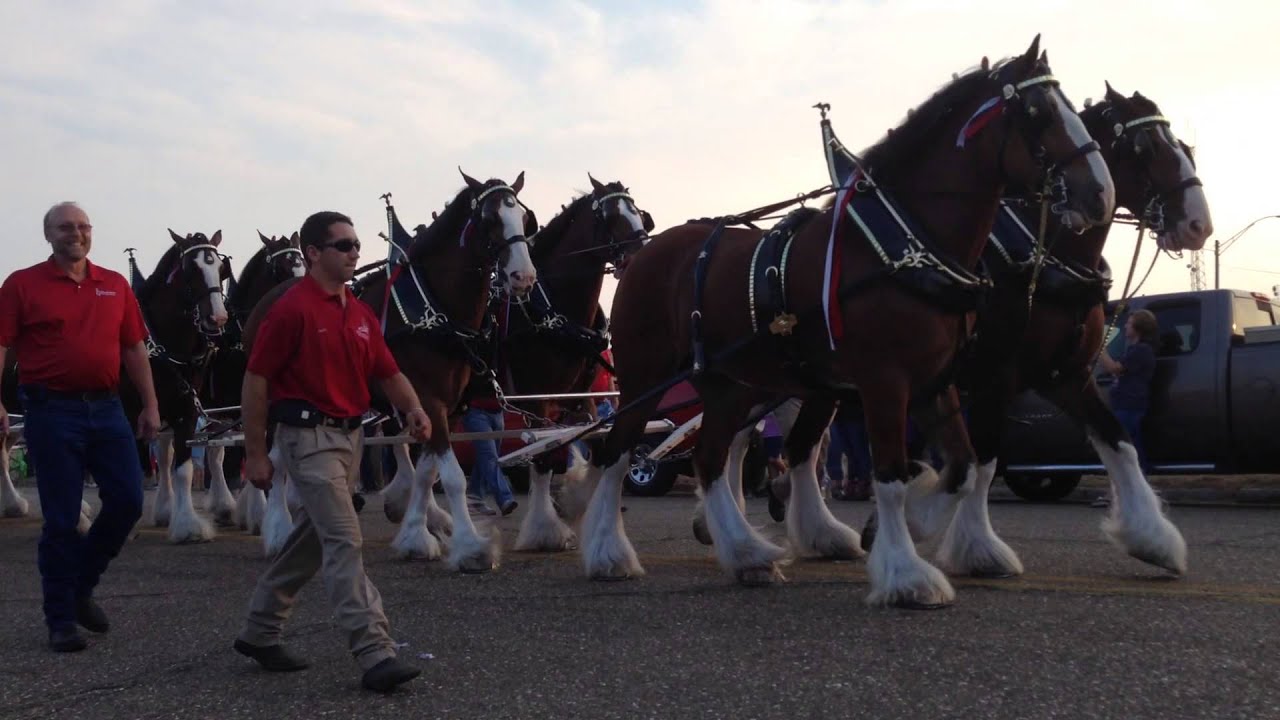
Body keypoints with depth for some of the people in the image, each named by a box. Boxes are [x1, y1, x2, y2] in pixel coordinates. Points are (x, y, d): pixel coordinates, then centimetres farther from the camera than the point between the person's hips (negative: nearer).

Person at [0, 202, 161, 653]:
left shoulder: (116, 286, 10)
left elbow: (134, 349, 12)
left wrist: (150, 405, 8)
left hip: (106, 408, 4)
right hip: (52, 411, -4)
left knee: (128, 500, 1)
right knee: (61, 518, 0)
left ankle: (81, 585, 25)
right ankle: (61, 619, 13)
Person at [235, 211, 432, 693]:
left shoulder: (360, 313, 11)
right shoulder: (292, 308, -12)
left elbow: (388, 373, 13)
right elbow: (255, 382, -10)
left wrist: (414, 410, -7)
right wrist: (255, 453, -10)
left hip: (349, 436, 9)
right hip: (309, 437, -8)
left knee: (311, 540, 16)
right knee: (345, 541, -13)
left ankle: (259, 632, 32)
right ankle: (374, 655, -14)